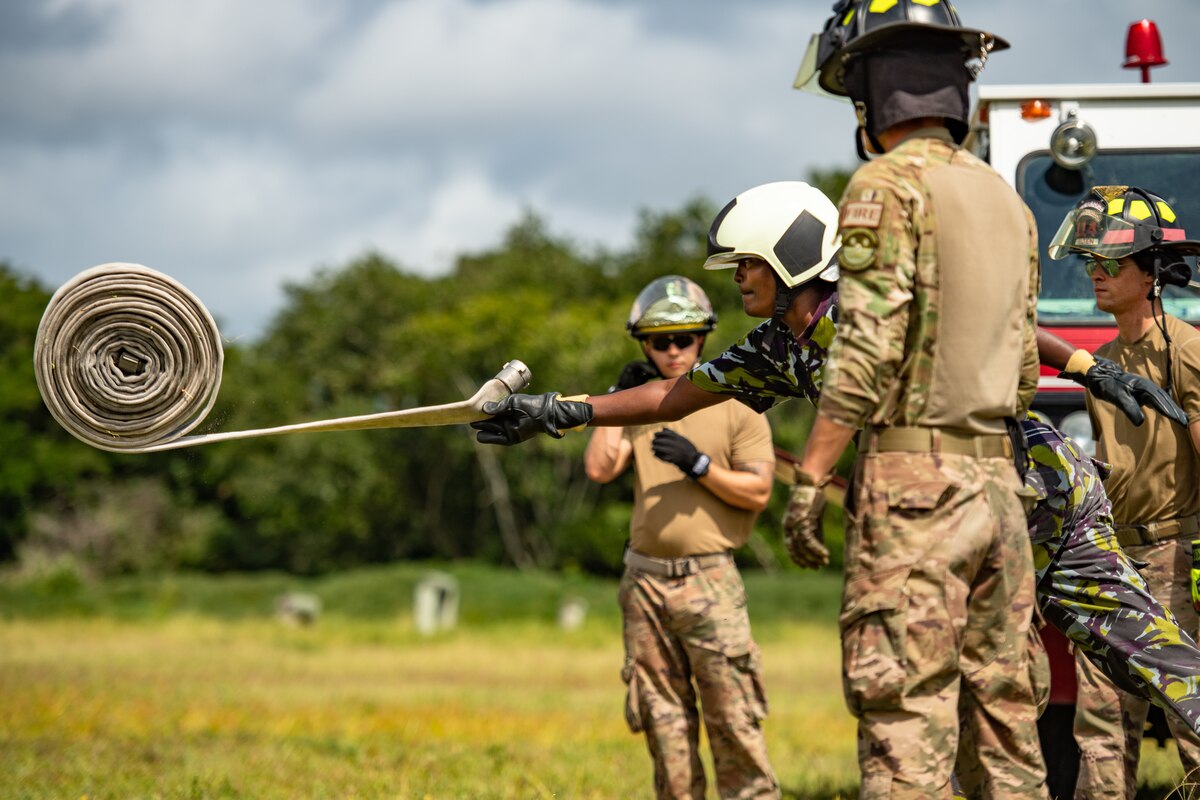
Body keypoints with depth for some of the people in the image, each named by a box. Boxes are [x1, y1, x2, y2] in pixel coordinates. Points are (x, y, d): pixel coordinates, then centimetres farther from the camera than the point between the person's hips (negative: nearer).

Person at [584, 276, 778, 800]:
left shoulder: (734, 406, 2)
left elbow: (758, 492, -4)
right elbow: (598, 467, 0)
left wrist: (699, 464, -15)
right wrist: (617, 399, 2)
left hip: (710, 584, -4)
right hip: (645, 584, 4)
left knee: (733, 718, -9)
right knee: (664, 721, 7)